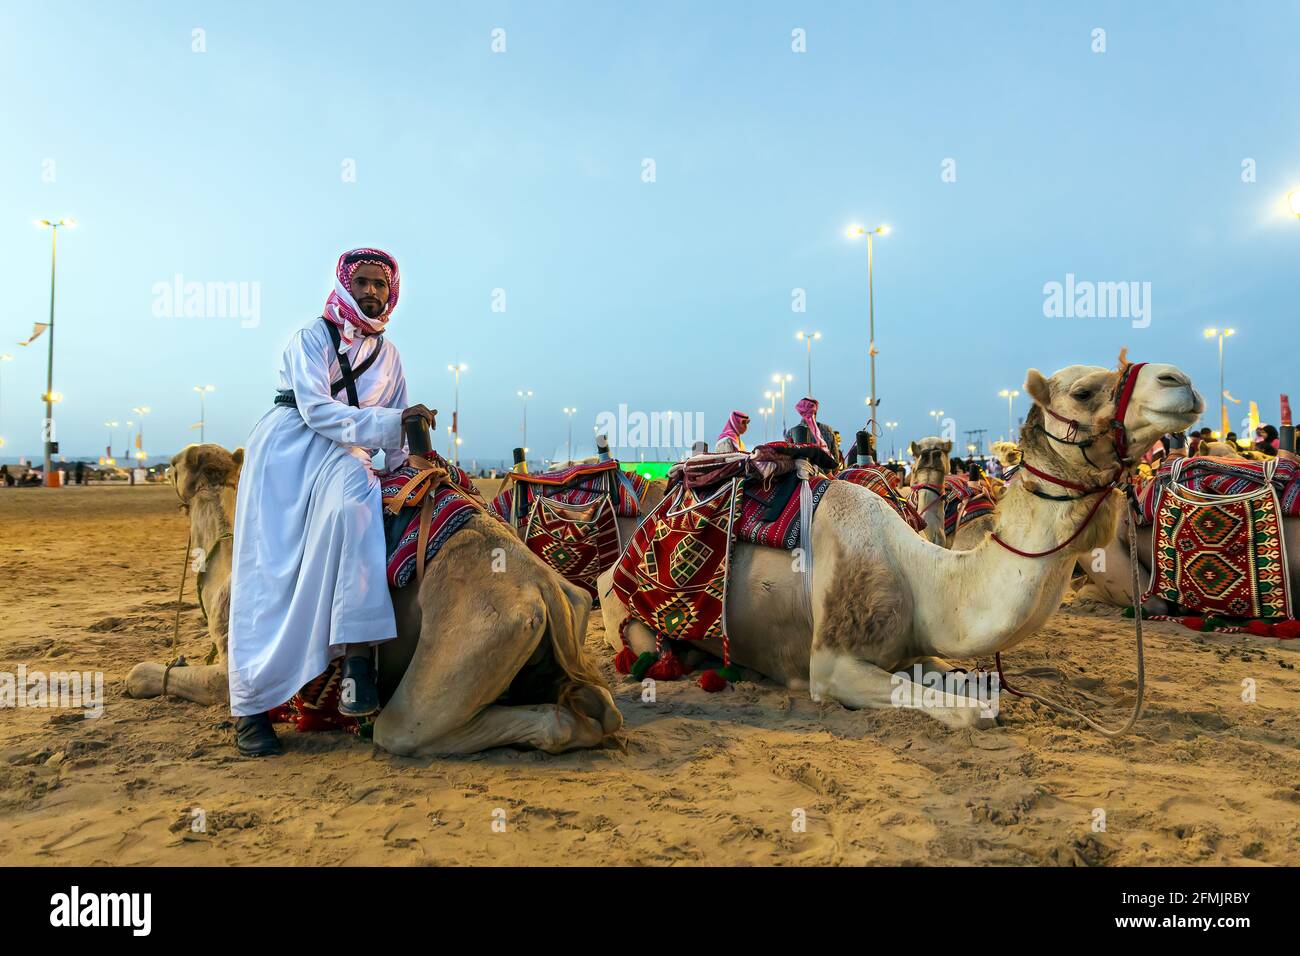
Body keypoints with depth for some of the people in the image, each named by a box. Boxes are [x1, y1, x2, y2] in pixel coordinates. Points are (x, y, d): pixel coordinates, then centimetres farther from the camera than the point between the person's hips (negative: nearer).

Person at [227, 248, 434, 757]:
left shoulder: (387, 353, 14)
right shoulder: (313, 336, -3)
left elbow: (397, 427, 19)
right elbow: (316, 411, -16)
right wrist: (388, 422, -22)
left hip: (340, 457, 4)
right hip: (286, 450, -3)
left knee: (355, 504, -32)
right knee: (270, 572, -10)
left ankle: (356, 657, -35)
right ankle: (251, 706, -5)